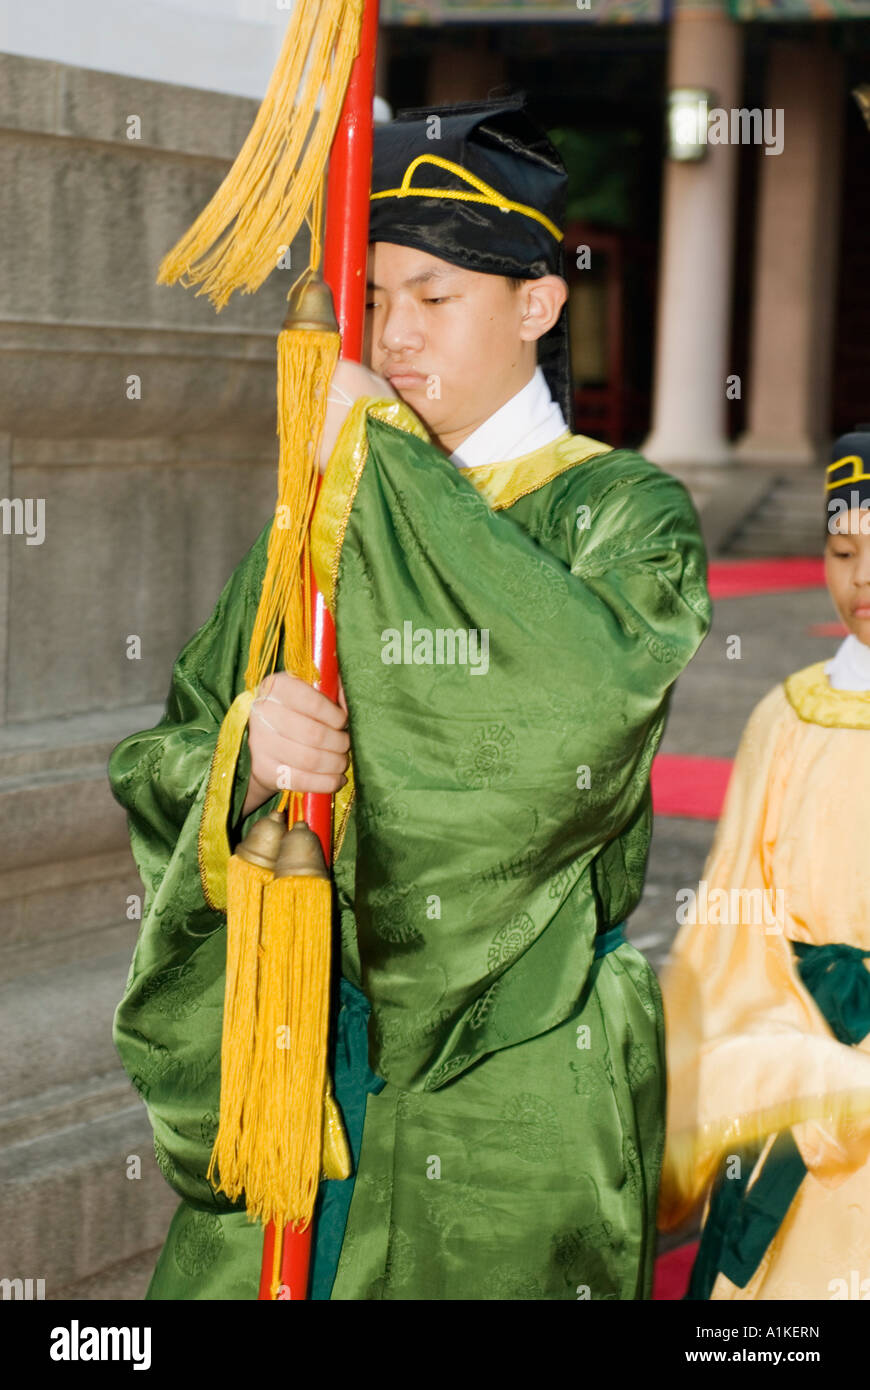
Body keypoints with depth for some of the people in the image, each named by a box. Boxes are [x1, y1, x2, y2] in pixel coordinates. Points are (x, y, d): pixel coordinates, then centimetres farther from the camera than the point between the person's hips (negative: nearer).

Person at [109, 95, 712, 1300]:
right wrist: (245, 760, -18)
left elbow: (594, 685, -27)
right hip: (308, 1060, 4)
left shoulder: (621, 511, -3)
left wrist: (382, 456, -19)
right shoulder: (325, 517, 10)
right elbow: (157, 766, 7)